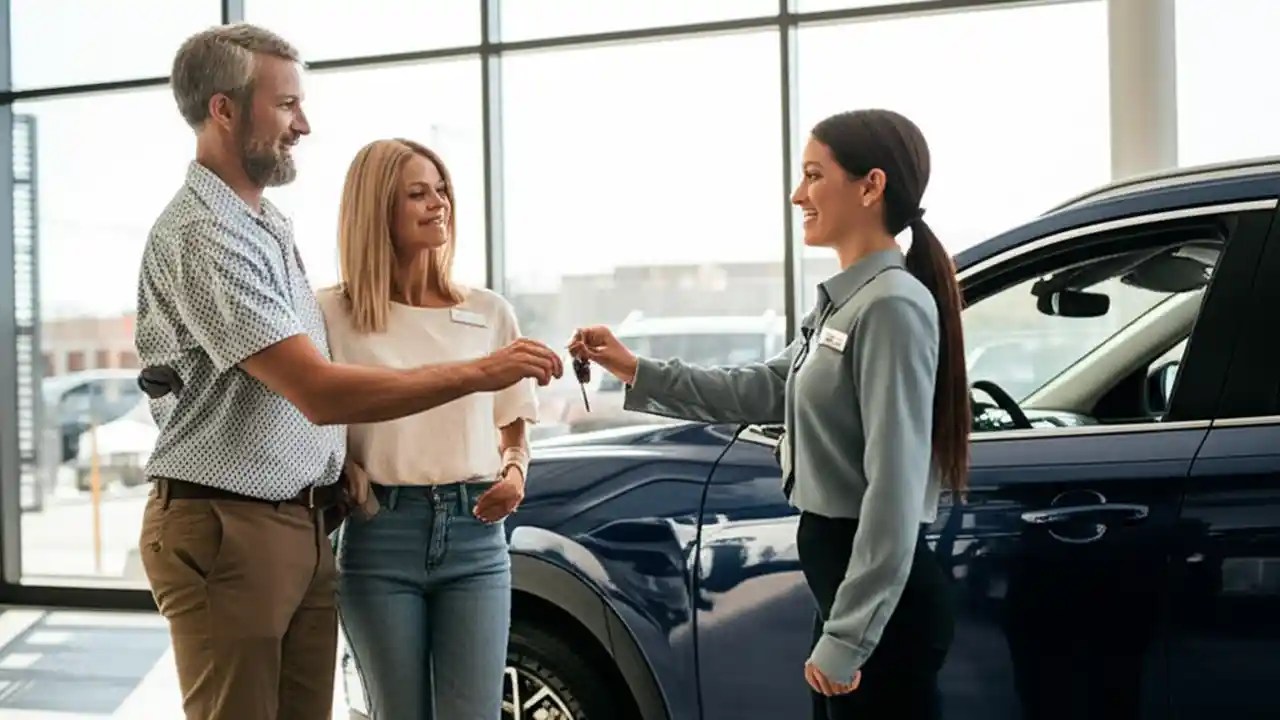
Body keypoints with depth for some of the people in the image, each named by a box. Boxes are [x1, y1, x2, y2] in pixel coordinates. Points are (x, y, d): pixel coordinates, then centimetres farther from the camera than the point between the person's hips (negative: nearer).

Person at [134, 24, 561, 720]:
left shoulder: (267, 224, 14)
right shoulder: (200, 236, -17)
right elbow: (321, 393, -24)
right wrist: (479, 371, -22)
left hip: (305, 524, 9)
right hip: (227, 529, -9)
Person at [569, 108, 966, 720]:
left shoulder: (893, 306, -17)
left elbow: (894, 490, -22)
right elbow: (766, 391, 20)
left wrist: (846, 638, -23)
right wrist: (637, 371, 13)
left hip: (881, 600, -10)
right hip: (849, 582, 10)